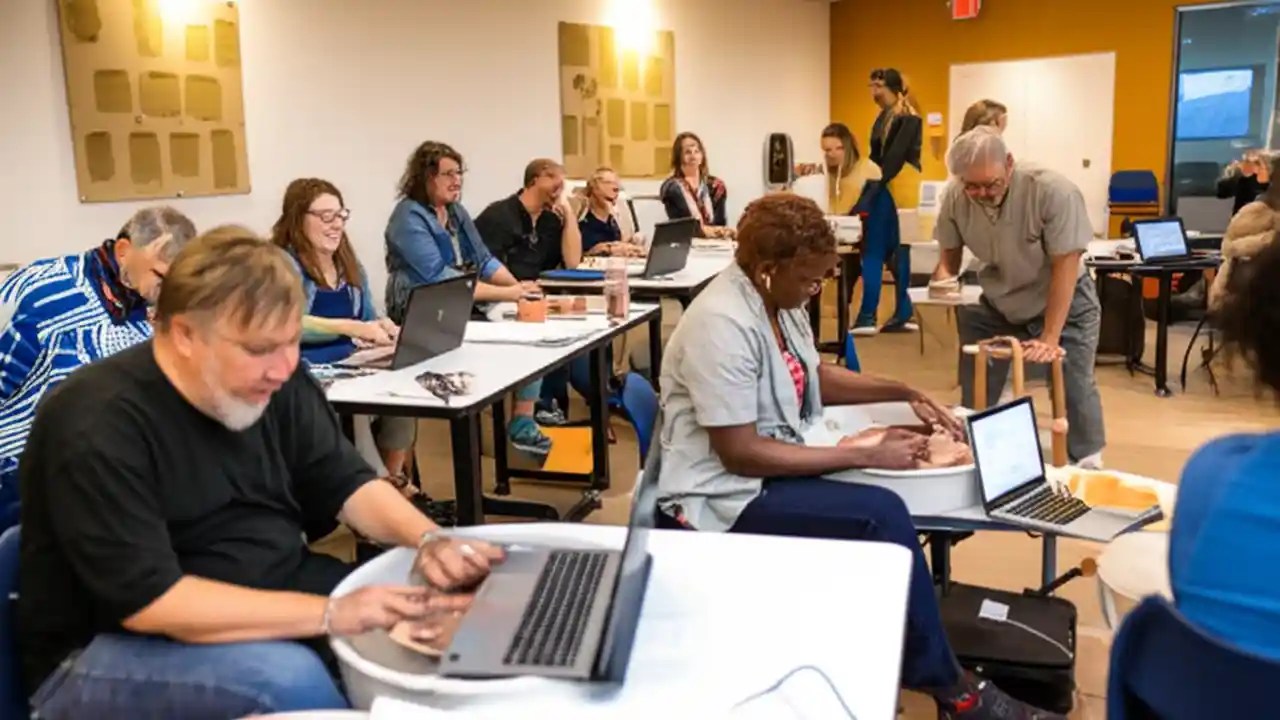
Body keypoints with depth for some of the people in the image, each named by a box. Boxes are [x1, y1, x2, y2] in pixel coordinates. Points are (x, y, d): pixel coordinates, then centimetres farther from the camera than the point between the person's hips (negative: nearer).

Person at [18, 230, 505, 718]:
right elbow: (150, 600, -29)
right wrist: (330, 614, -32)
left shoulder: (275, 384, -3)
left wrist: (428, 540, -19)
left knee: (431, 615, -9)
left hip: (268, 599, 6)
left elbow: (344, 483, 1)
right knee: (290, 677, -32)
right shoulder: (98, 426, -25)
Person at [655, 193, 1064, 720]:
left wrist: (905, 394, 8)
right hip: (724, 495, -9)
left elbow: (814, 377, 20)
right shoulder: (722, 324, -24)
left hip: (774, 467, 9)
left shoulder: (777, 299, 3)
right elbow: (741, 454, -26)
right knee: (882, 515, -21)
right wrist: (866, 455, -23)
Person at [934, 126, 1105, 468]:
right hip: (996, 305, 4)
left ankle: (1088, 468, 17)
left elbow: (1065, 266, -26)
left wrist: (1050, 338, -26)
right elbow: (949, 254, -2)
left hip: (1065, 303, -3)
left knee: (1075, 387, -2)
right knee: (975, 390, 6)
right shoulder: (955, 199, -19)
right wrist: (943, 279, -26)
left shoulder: (1054, 192, -31)